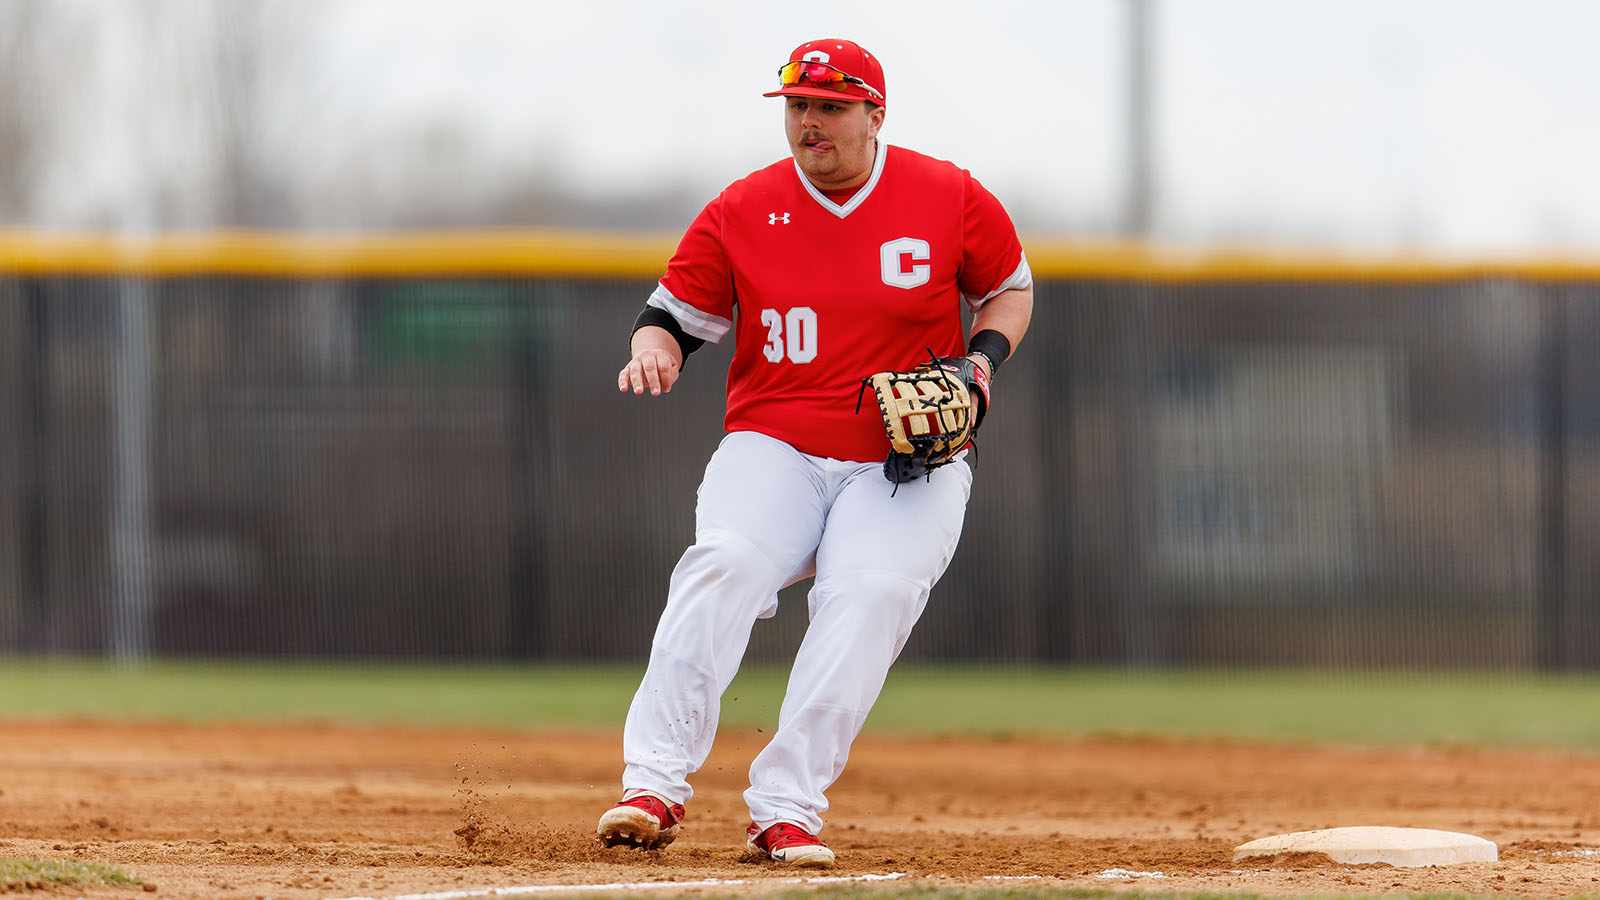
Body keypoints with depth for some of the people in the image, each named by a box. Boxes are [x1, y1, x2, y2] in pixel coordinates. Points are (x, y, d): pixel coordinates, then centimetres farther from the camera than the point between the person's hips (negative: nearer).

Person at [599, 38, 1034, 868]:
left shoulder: (950, 199, 1)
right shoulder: (743, 209, 3)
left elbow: (1009, 287, 16)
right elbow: (675, 313, 8)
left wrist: (984, 356, -3)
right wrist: (654, 349, -15)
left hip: (909, 465, 0)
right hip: (772, 448, 1)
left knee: (873, 590, -28)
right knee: (726, 565, -28)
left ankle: (785, 809, -28)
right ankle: (653, 784, -29)